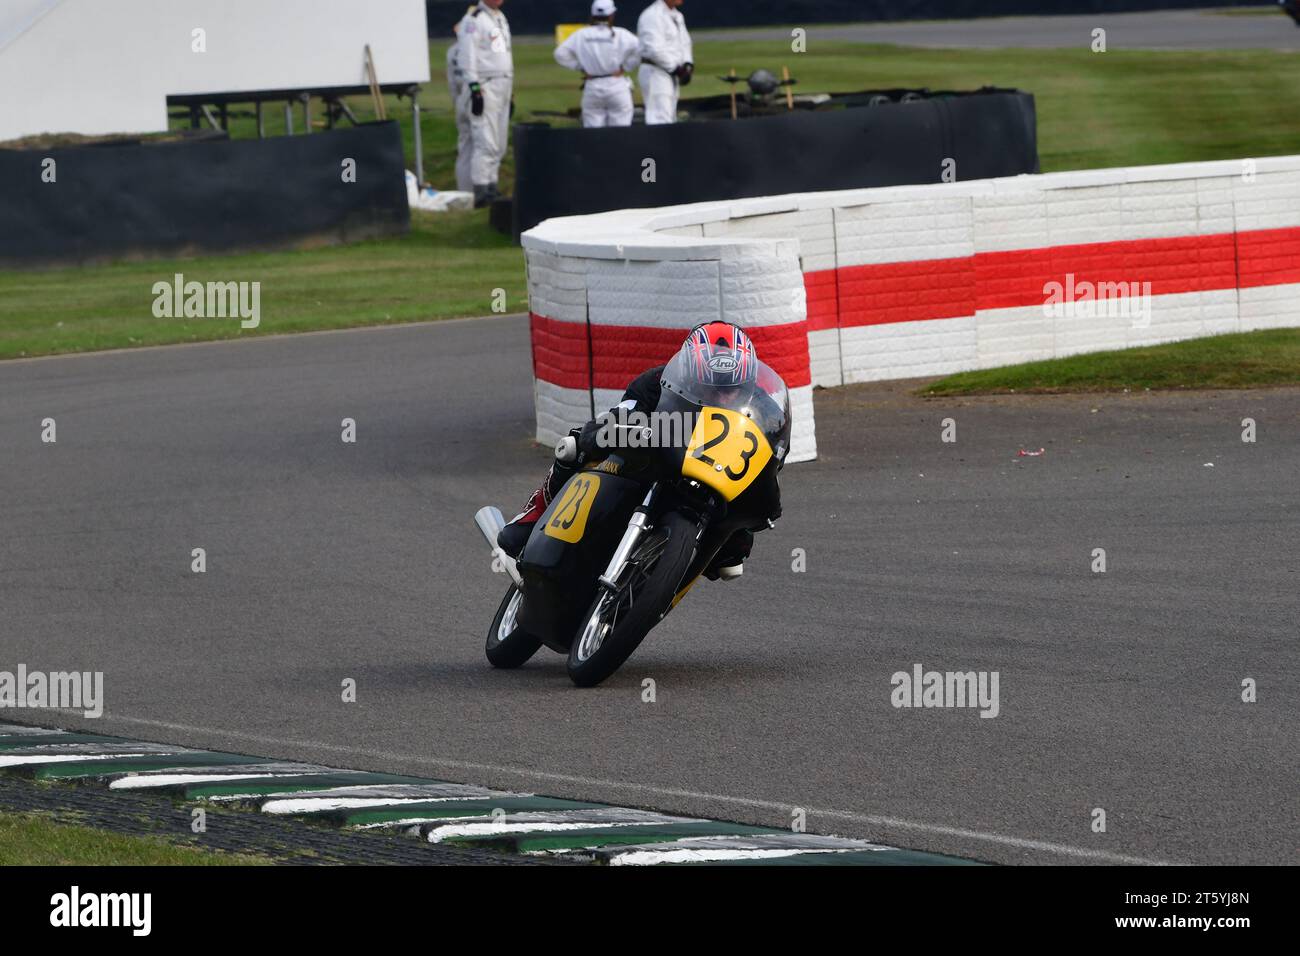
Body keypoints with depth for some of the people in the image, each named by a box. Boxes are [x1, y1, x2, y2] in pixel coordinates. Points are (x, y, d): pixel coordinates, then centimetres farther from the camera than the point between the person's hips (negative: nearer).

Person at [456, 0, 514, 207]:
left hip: (503, 88, 9)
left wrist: (510, 94, 21)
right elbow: (467, 57, -14)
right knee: (486, 143, -13)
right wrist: (475, 89, -20)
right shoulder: (474, 20, -8)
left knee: (499, 145, 8)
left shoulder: (501, 18, 19)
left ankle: (491, 188, 12)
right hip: (484, 87, -9)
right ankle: (481, 192, -14)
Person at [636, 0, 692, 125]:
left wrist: (687, 65, 2)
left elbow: (684, 43, 20)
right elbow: (655, 49, -22)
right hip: (655, 72, -9)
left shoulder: (677, 16, 15)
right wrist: (676, 68, -18)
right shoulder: (652, 15, -14)